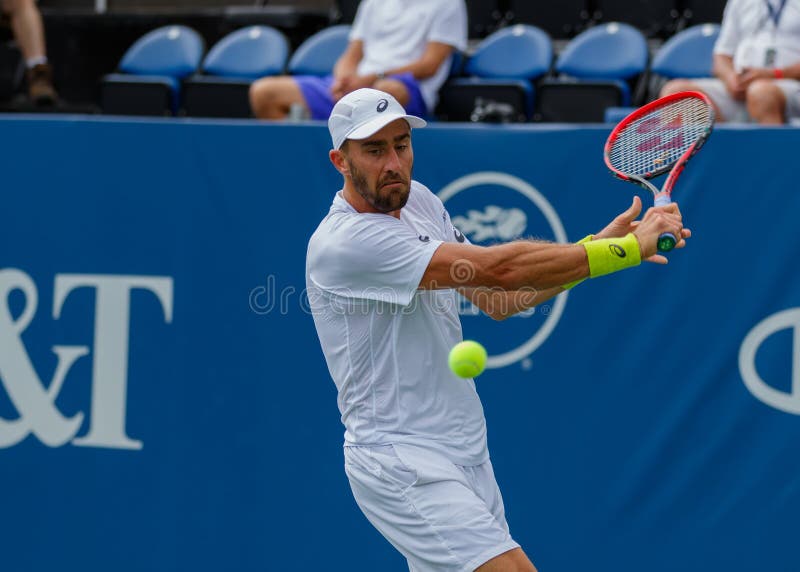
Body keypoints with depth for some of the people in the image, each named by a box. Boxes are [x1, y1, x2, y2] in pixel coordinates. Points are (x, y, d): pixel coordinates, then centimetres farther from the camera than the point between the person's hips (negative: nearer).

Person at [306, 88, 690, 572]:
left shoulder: (419, 201, 9)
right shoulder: (345, 242, -20)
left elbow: (498, 298, 13)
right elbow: (498, 269, -25)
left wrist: (598, 245, 1)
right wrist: (628, 248, -21)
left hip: (468, 455, 9)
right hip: (402, 464, -9)